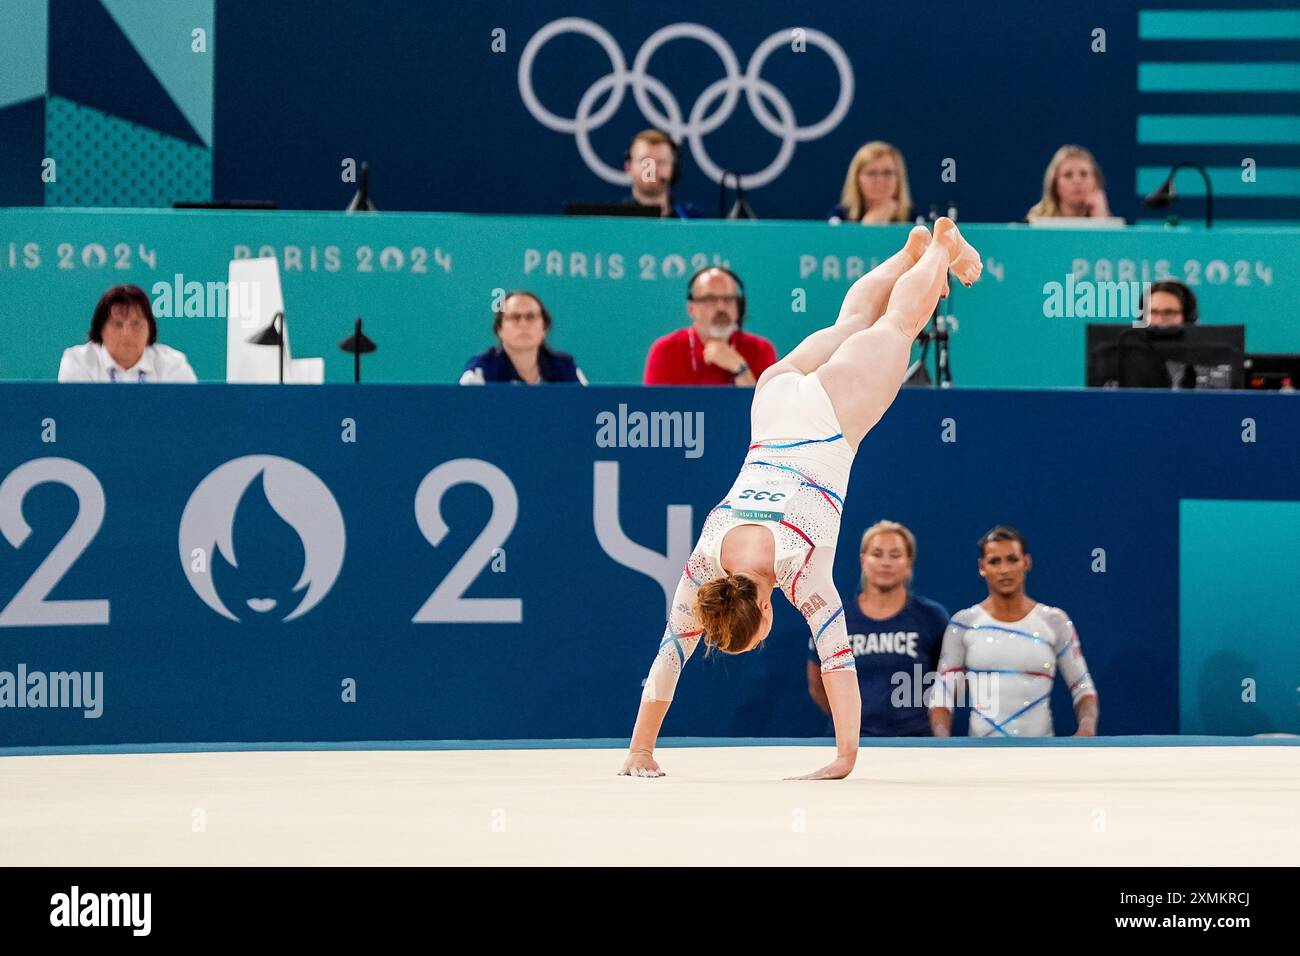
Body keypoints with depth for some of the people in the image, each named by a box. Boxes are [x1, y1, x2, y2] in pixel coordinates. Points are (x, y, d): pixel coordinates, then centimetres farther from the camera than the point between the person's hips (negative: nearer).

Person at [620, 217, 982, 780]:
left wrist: (846, 759, -36)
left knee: (895, 325, 25)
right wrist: (639, 751, -21)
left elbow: (837, 660, -34)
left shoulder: (800, 568, -33)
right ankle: (913, 251, 56)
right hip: (777, 403, 3)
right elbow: (669, 657, -19)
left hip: (834, 414, -3)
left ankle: (941, 248, 49)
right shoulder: (703, 565, -24)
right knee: (849, 327, 31)